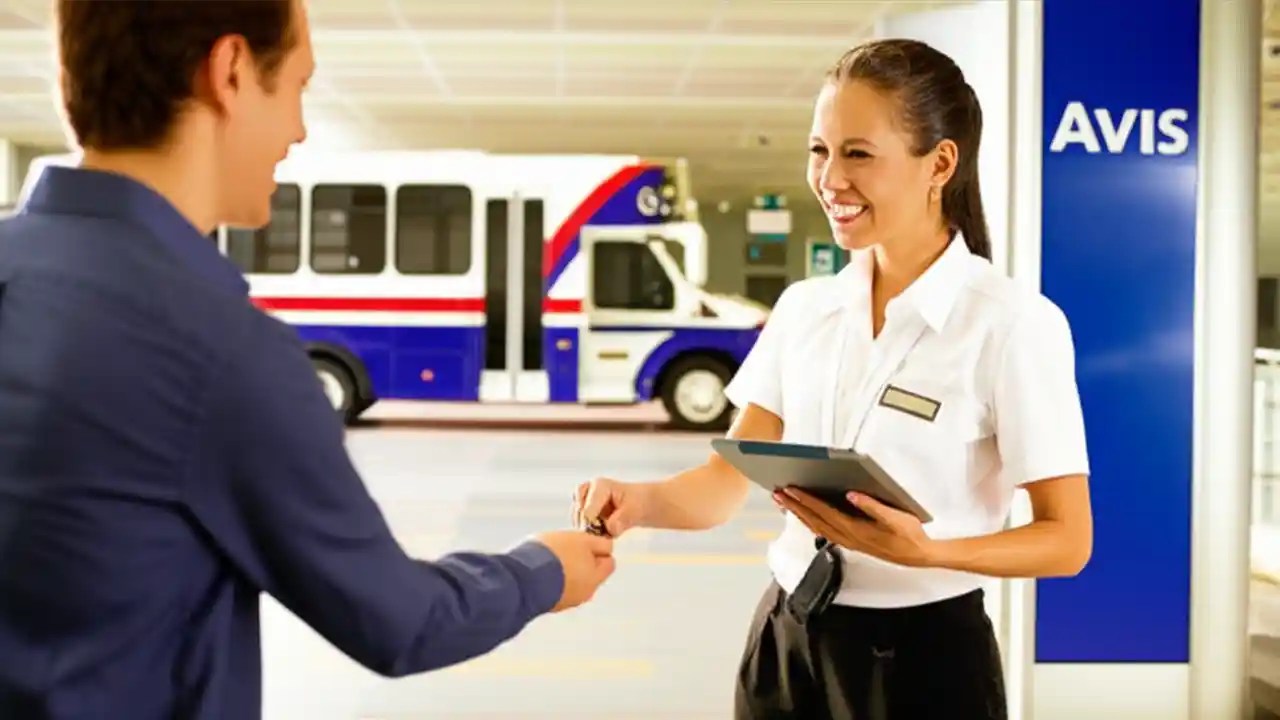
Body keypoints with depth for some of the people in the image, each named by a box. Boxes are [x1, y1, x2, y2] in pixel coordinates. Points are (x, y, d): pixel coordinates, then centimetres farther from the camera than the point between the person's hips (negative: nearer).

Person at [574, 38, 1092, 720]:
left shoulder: (1012, 324, -13)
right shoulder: (803, 306, 3)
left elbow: (1067, 540, -11)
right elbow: (727, 480, 2)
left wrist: (926, 552, -27)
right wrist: (642, 499, -18)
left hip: (921, 656, -5)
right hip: (785, 640, 5)